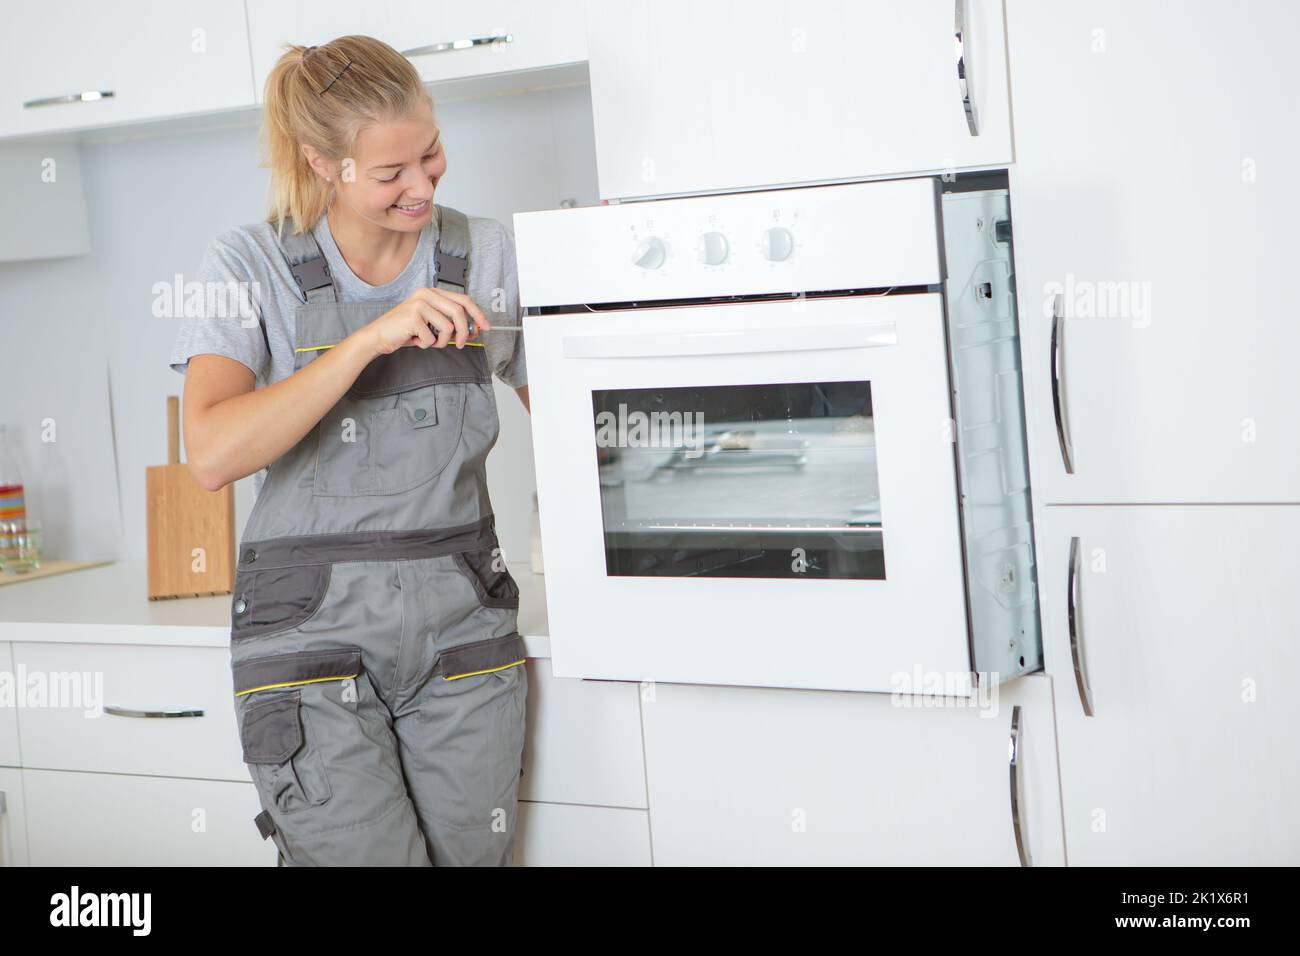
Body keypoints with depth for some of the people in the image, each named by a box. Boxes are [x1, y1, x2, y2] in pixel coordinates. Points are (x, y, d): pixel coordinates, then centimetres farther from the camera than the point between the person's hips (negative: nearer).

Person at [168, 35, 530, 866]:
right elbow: (214, 454, -18)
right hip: (314, 627, -3)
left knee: (475, 856, 5)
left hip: (462, 619, 3)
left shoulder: (489, 254, 6)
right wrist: (372, 338, -21)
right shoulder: (253, 266, -3)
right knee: (367, 853, -11)